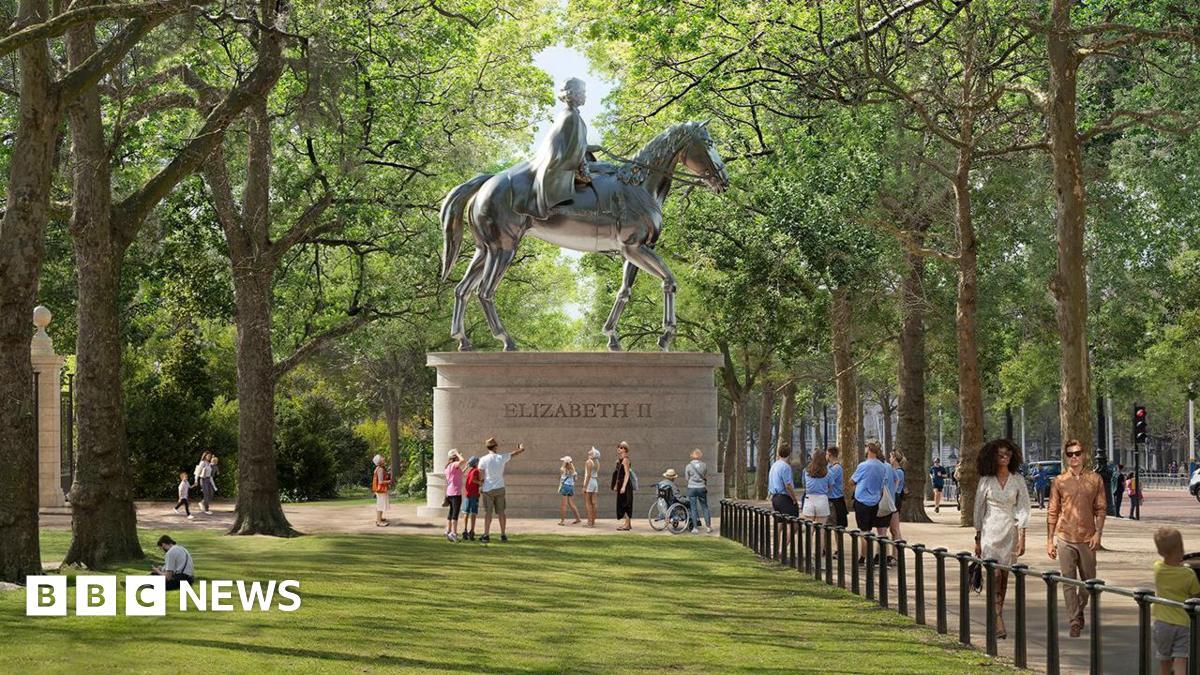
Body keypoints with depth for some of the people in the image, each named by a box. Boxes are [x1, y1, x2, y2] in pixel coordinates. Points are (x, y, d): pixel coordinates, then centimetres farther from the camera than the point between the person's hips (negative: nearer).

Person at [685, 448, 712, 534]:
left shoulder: (688, 466, -5)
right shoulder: (704, 465, -2)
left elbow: (687, 478, 4)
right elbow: (706, 477, 7)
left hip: (692, 488, -1)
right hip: (701, 488, 1)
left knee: (693, 508, 4)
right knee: (705, 507, 13)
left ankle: (695, 528, 2)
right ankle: (708, 526, 14)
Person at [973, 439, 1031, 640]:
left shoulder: (1018, 480, 2)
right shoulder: (986, 481, 2)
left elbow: (1023, 508, -1)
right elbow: (979, 510, 7)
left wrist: (1022, 537, -9)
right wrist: (977, 539, 7)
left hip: (1011, 531, 1)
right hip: (991, 531, -1)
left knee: (1004, 577, 7)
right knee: (995, 575, -11)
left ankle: (997, 616, 20)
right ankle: (999, 623, -15)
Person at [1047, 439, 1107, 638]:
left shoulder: (1095, 479, 4)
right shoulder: (1059, 481, 2)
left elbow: (1100, 509, 6)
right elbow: (1052, 512, 4)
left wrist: (1098, 533, -6)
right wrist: (1049, 540, 1)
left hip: (1087, 538, 1)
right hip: (1065, 538, -1)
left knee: (1089, 580, 12)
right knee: (1069, 581, -3)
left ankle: (1079, 610, 34)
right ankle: (1074, 622, 0)